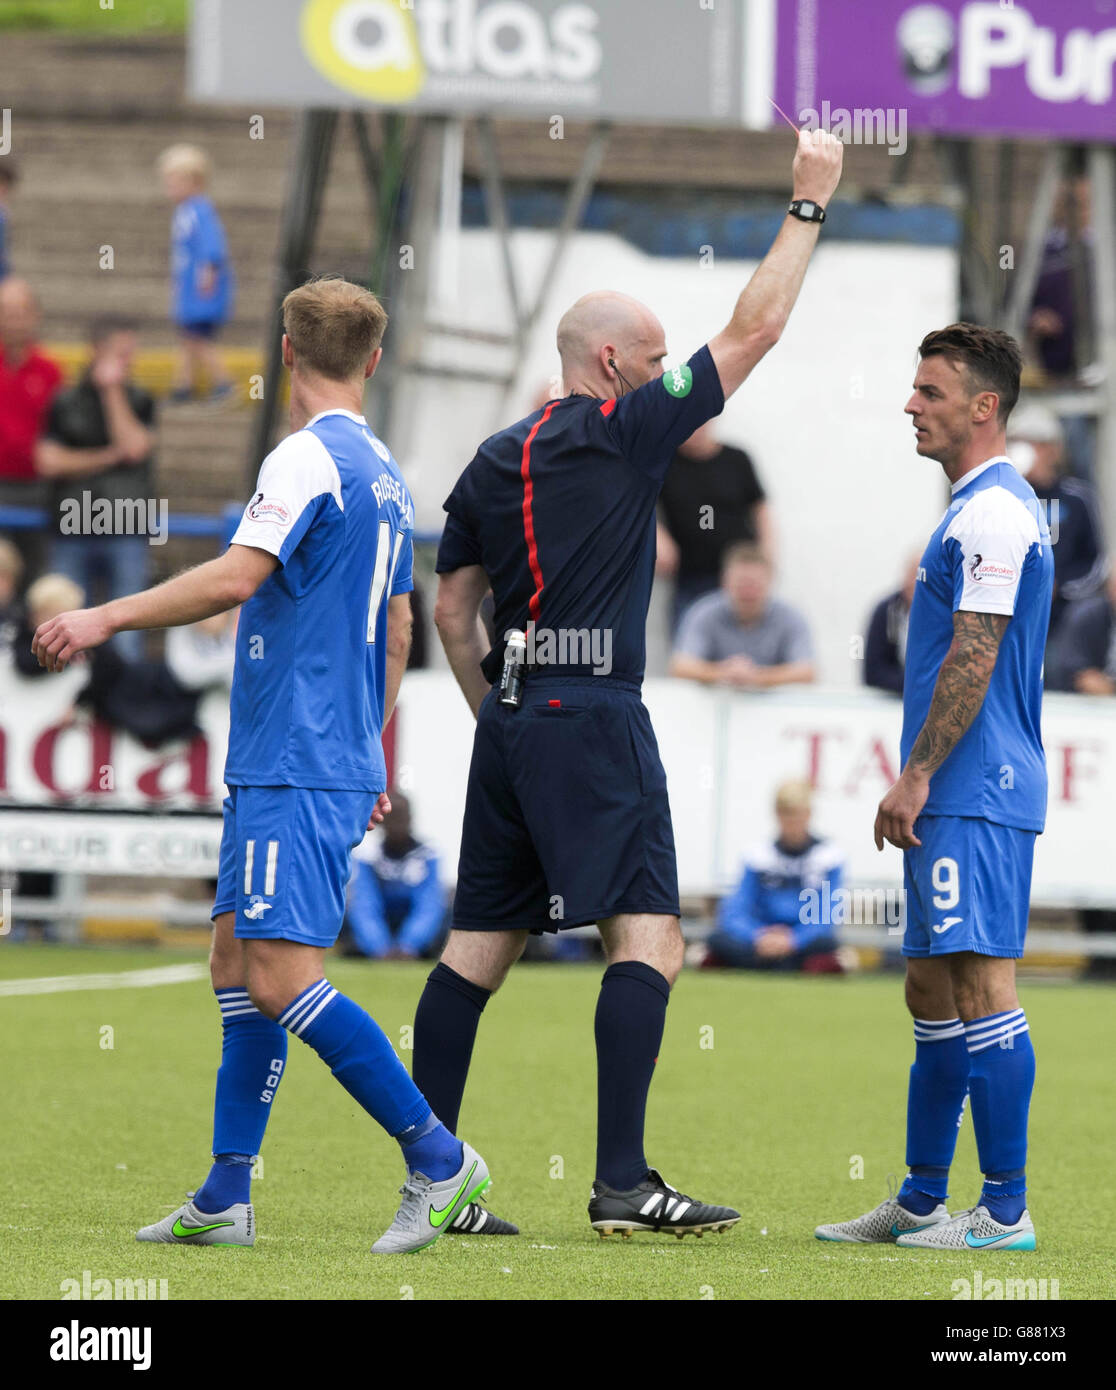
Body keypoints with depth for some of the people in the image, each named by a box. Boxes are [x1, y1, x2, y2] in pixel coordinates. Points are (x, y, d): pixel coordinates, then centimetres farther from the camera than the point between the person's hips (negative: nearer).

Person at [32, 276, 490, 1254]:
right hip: (341, 761, 10)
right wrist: (370, 756, 31)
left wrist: (106, 618, -16)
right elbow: (395, 630, 24)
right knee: (237, 966, 11)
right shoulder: (385, 476, 16)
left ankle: (438, 1159, -11)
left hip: (293, 766, -10)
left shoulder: (308, 459, -12)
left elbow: (234, 579, -23)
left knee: (283, 980, -13)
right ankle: (225, 1201, 10)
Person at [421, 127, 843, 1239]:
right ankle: (622, 1182, -18)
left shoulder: (493, 463, 15)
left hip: (510, 721, 8)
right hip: (593, 715, -8)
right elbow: (752, 331, -1)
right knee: (647, 935, -9)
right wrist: (809, 202, 6)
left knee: (480, 946, 10)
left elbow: (451, 610, 17)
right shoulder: (623, 431, -4)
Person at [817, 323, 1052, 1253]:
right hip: (959, 798, 11)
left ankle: (1006, 1212, -10)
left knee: (981, 986, -10)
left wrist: (915, 777, -19)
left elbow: (973, 662, -19)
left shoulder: (994, 513, -14)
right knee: (933, 991, 14)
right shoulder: (979, 507, 19)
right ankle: (921, 1204, 20)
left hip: (975, 795, -11)